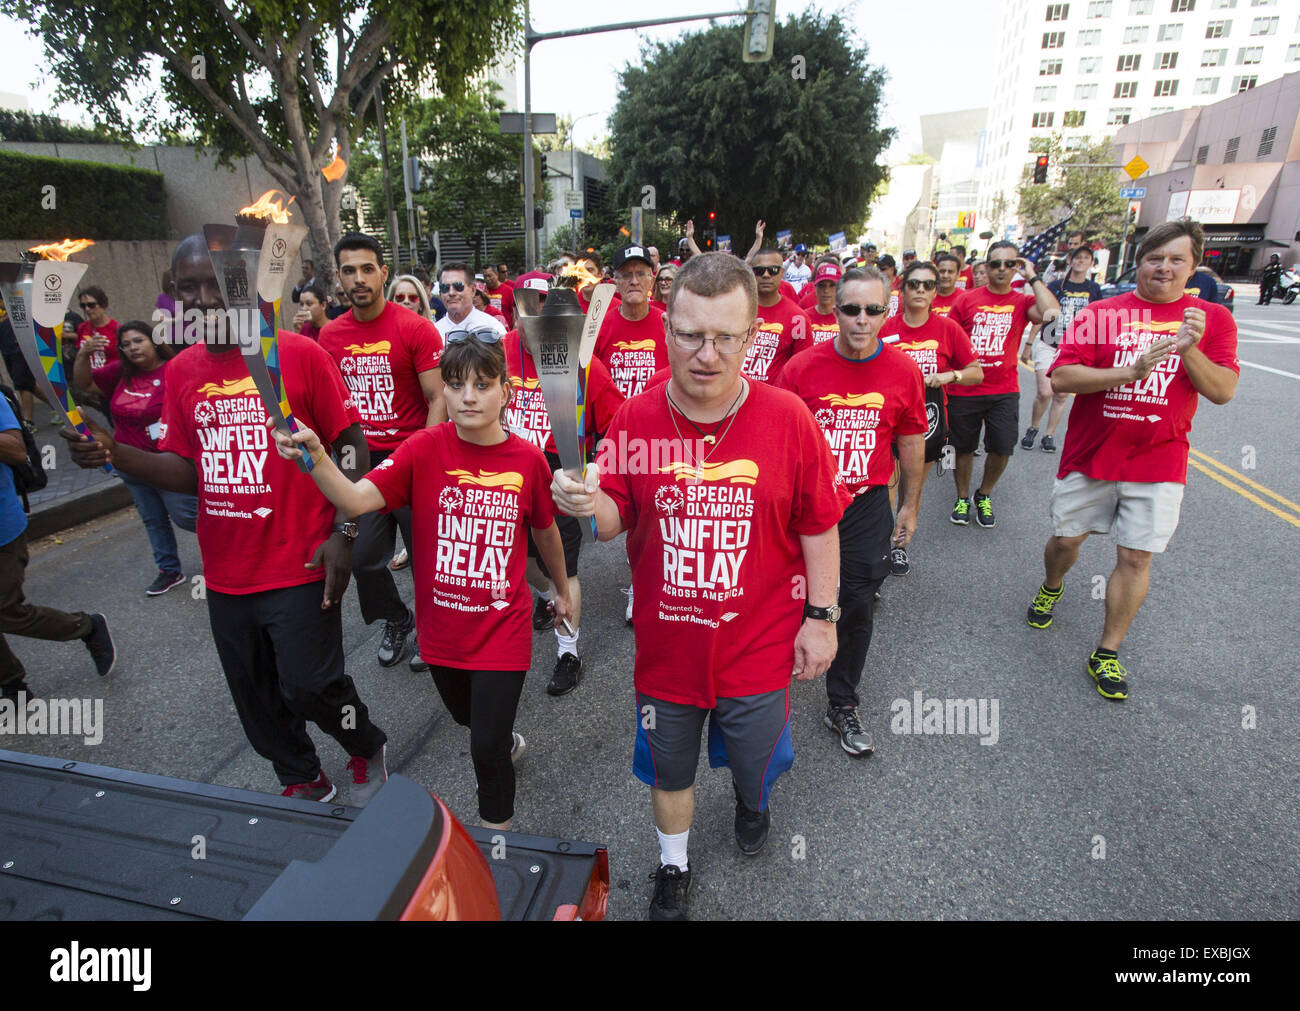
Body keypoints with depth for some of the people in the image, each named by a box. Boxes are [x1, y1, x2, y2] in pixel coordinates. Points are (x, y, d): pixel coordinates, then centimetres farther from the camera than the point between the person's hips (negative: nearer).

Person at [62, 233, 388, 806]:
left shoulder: (301, 355, -8)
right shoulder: (181, 372, 6)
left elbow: (350, 446, -7)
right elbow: (189, 472, 8)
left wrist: (344, 534, -13)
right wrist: (115, 454, -10)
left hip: (298, 566, -5)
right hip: (226, 574, 6)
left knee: (309, 687, -2)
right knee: (256, 696, 17)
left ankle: (368, 749, 31)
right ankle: (303, 782, 42)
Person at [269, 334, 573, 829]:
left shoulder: (527, 459, -11)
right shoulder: (424, 449, -12)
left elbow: (545, 531, 4)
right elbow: (356, 500, -24)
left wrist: (563, 589, 17)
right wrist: (316, 458, -43)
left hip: (502, 630, -2)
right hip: (442, 626, 3)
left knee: (487, 746, 3)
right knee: (467, 717, 27)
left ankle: (496, 832, 33)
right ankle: (509, 743, 62)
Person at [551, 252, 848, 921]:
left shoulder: (788, 419, -14)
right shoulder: (635, 418, -11)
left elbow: (818, 528, -5)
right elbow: (615, 521, -7)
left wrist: (821, 617, -3)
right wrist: (590, 505, -29)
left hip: (758, 647, 0)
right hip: (665, 646, 1)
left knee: (753, 761, 23)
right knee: (669, 770, 22)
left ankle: (753, 801, 63)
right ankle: (674, 866, 54)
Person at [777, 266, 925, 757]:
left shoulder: (903, 370, -4)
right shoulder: (802, 368, -9)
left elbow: (912, 443, 7)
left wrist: (910, 506, 11)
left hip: (868, 505, 2)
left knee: (857, 607, 6)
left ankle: (842, 706, 26)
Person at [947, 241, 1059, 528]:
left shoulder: (1023, 302, 3)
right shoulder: (967, 300, 2)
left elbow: (1051, 314, -18)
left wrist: (1032, 277, -9)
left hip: (1004, 391, 1)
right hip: (964, 390, 0)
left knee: (1002, 448, -1)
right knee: (963, 447, 8)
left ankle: (983, 496, 24)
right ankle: (962, 498, 29)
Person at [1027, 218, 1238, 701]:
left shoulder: (1212, 319, 5)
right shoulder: (1099, 314, 0)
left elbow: (1222, 391, -3)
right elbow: (1061, 377, -12)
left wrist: (1190, 350, -18)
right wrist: (1132, 371, -21)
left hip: (1158, 463, 1)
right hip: (1090, 457, 0)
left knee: (1135, 557, 1)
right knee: (1067, 538, 11)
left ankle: (1107, 653, 16)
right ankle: (1051, 587, 45)